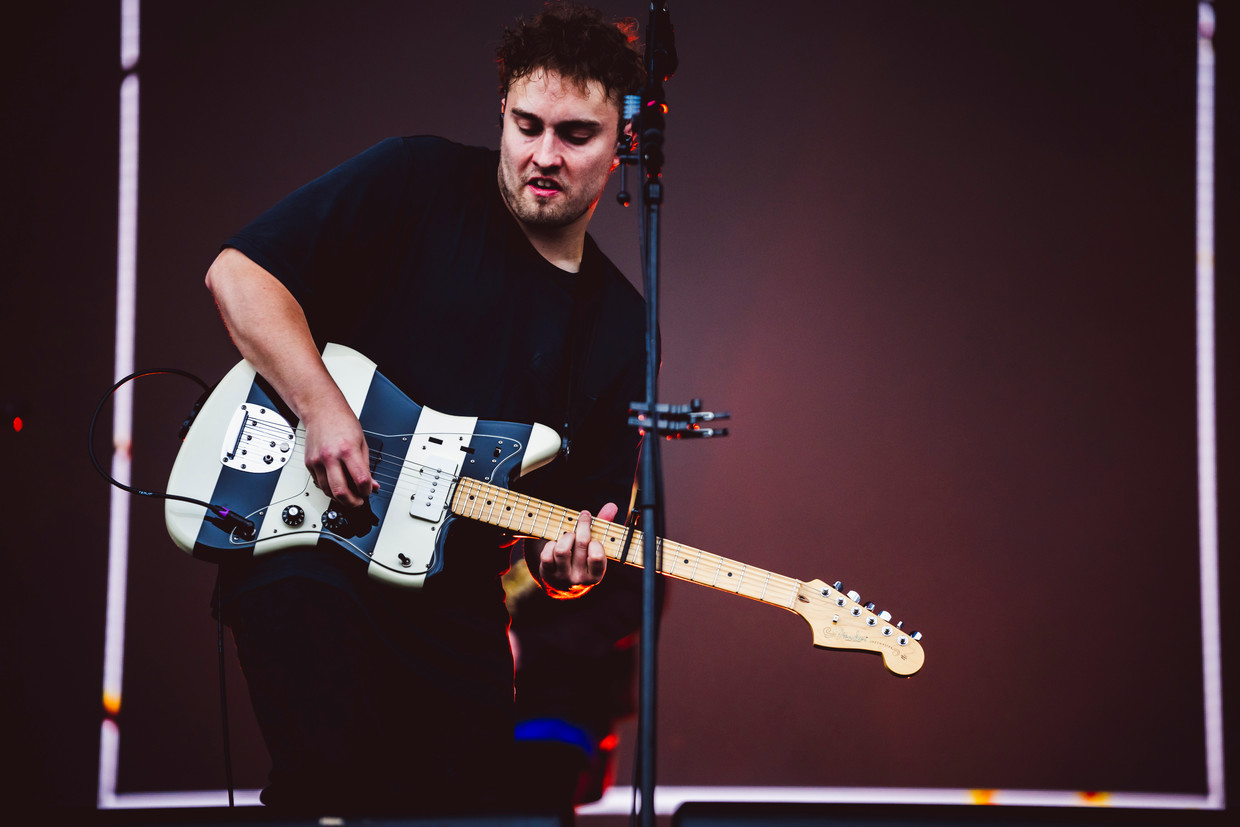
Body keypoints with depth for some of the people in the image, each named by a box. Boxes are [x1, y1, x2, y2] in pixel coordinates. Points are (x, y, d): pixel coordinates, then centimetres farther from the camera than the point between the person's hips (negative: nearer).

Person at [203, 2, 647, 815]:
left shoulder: (619, 326, 10)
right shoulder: (418, 184, -2)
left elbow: (590, 500, 12)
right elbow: (240, 271, -7)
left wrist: (566, 562, -11)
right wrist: (321, 409, -17)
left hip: (451, 591, 5)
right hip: (304, 534, -5)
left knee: (470, 796, 5)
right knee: (334, 767, -27)